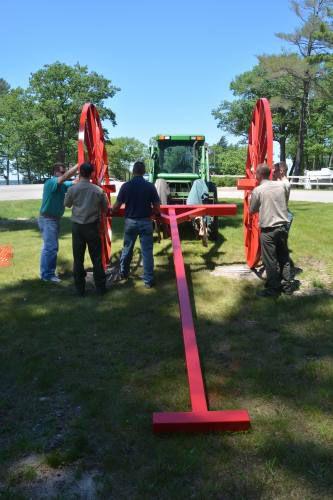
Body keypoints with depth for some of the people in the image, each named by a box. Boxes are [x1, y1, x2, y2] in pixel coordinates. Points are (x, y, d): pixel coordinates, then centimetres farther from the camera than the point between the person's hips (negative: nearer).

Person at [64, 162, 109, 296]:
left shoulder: (72, 189, -7)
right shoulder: (98, 190, -8)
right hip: (92, 226, 0)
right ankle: (100, 287, 14)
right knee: (97, 257, 9)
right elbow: (105, 208, 4)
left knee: (78, 258, 8)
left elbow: (67, 204, 10)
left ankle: (80, 289, 13)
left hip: (77, 226, 0)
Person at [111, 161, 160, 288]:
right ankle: (148, 280, 5)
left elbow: (117, 206, -1)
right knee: (147, 252, 3)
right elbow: (157, 208, -5)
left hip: (130, 221, 1)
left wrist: (110, 211, 20)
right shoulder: (150, 186, -6)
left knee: (127, 249, 19)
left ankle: (123, 273, 36)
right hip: (145, 222, -1)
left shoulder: (126, 186, -6)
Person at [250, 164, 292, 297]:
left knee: (270, 260, 4)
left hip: (268, 230, -5)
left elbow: (252, 211, 0)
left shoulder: (257, 190, -11)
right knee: (284, 258, 15)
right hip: (283, 227, 5)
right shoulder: (282, 185, 2)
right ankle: (287, 286, 24)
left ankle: (273, 289, 11)